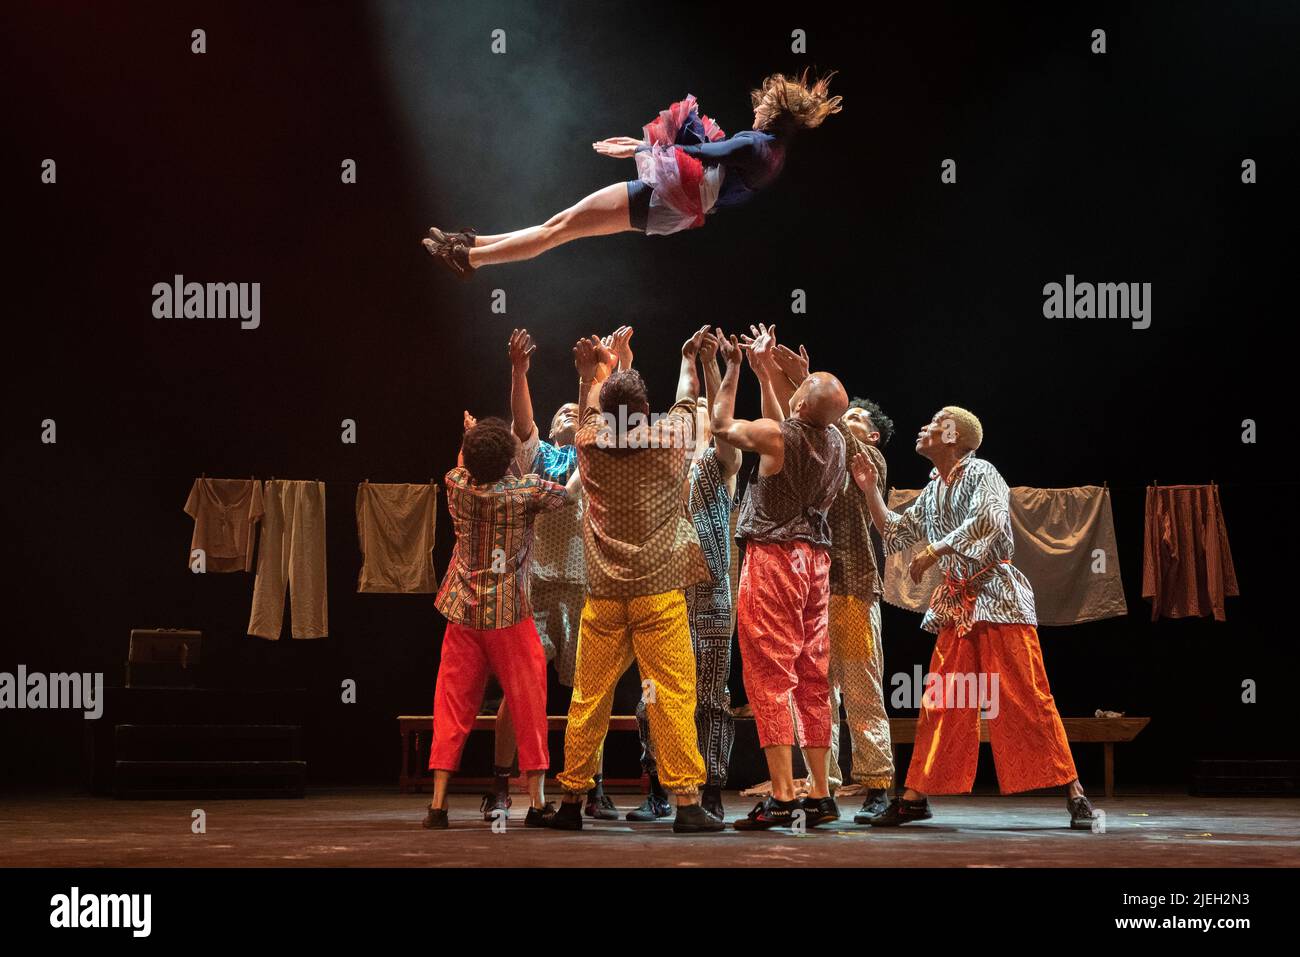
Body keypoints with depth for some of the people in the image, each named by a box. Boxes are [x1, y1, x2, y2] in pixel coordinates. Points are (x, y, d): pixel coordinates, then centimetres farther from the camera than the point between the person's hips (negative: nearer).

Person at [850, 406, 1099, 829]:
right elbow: (894, 533, 26)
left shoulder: (980, 473, -5)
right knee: (940, 701, 5)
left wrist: (936, 549, -21)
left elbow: (990, 519, -23)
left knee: (1026, 698, -10)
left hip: (996, 596, -7)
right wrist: (870, 488, 17)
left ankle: (1074, 794, -7)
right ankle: (916, 796, 8)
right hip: (957, 604, 7)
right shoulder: (932, 492, 17)